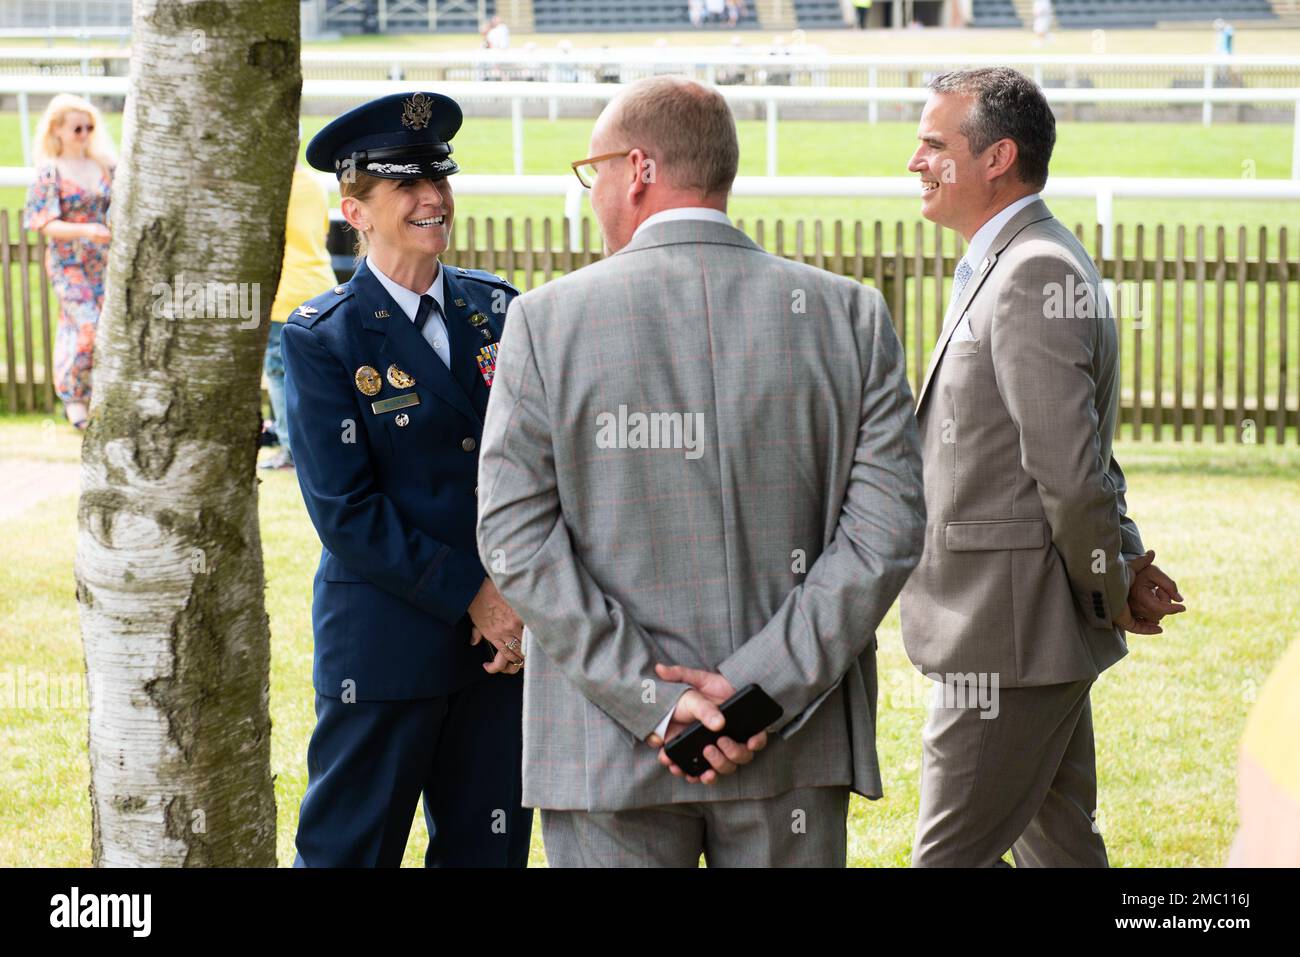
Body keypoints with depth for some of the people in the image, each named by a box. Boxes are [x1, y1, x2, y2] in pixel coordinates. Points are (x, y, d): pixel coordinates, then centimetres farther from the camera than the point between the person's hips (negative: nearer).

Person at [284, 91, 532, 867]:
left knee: (491, 847, 10)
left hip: (505, 635, 4)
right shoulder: (322, 339, -6)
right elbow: (345, 510, -12)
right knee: (349, 848, 3)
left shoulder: (498, 309, 8)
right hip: (384, 645, -4)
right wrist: (471, 595, -15)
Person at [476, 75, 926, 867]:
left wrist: (652, 699, -10)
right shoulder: (850, 316, 0)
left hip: (607, 755, -2)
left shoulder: (548, 320, -4)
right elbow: (886, 531, -6)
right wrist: (761, 688, -8)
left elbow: (518, 537, -9)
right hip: (794, 747, 2)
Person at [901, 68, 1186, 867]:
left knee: (950, 856, -6)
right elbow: (1079, 461, 20)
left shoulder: (1035, 275, -19)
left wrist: (1111, 597, -9)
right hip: (1012, 630, 10)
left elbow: (1070, 469, -22)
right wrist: (1126, 566, 8)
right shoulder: (1014, 267, 16)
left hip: (1010, 637, -10)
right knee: (1057, 846, 15)